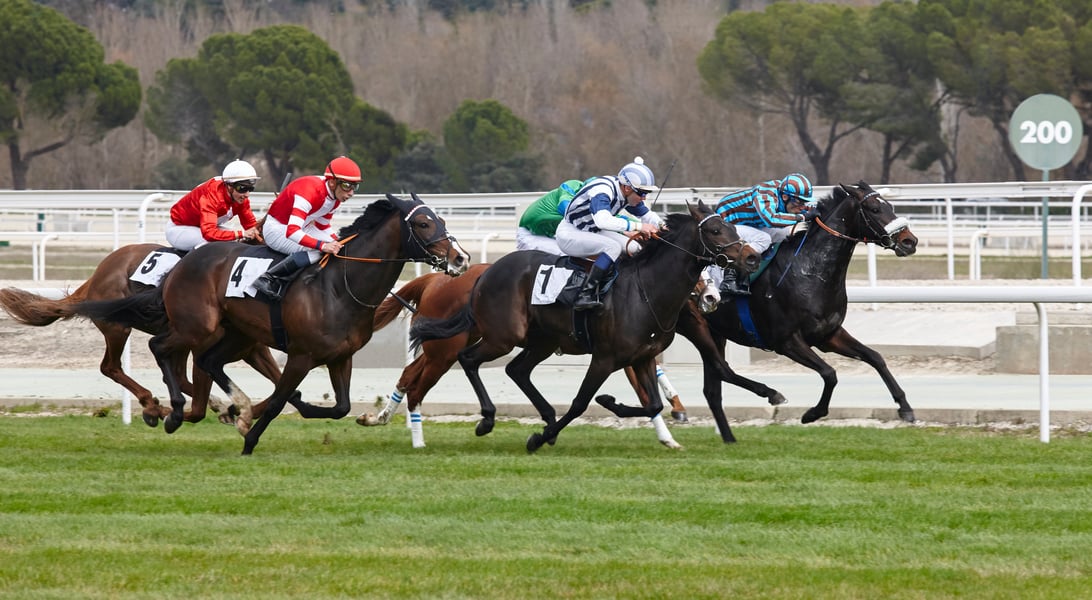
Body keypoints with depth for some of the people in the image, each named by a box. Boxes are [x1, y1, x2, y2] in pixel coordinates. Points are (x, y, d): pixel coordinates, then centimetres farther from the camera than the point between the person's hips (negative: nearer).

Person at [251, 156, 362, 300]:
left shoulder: (335, 196, -5)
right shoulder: (310, 192, -33)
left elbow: (322, 226, 11)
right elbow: (292, 232, -40)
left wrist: (337, 242, -7)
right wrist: (322, 246, -47)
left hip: (301, 227, 10)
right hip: (276, 229, -10)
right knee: (314, 252, -32)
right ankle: (267, 279, -28)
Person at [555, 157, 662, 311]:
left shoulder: (627, 194, -2)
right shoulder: (602, 191, -30)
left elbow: (647, 215, 12)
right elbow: (603, 220, -47)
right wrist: (638, 226, -48)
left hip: (593, 232, 9)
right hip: (569, 235, -9)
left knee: (634, 248, -3)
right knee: (612, 247, -30)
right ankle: (586, 295, -31)